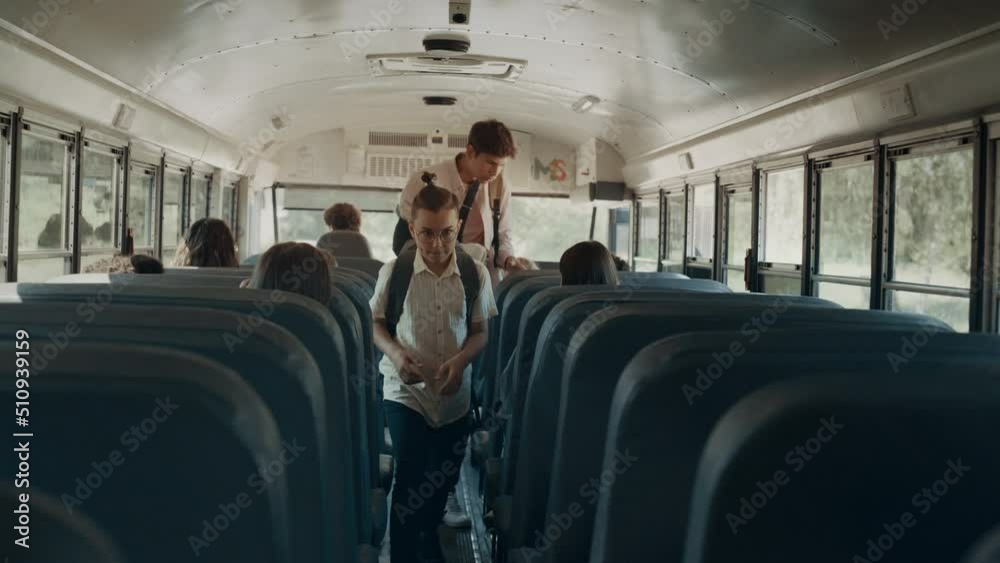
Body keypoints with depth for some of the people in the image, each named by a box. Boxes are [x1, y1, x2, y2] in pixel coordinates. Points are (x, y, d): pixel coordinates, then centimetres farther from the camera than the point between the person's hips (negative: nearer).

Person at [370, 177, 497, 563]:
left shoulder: (476, 274, -6)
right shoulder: (393, 271, -9)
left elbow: (482, 331, 2)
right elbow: (375, 322, 3)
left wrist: (461, 360, -17)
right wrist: (395, 352, -16)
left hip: (456, 394, 3)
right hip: (406, 391, -2)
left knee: (445, 477, 18)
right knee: (410, 478, -11)